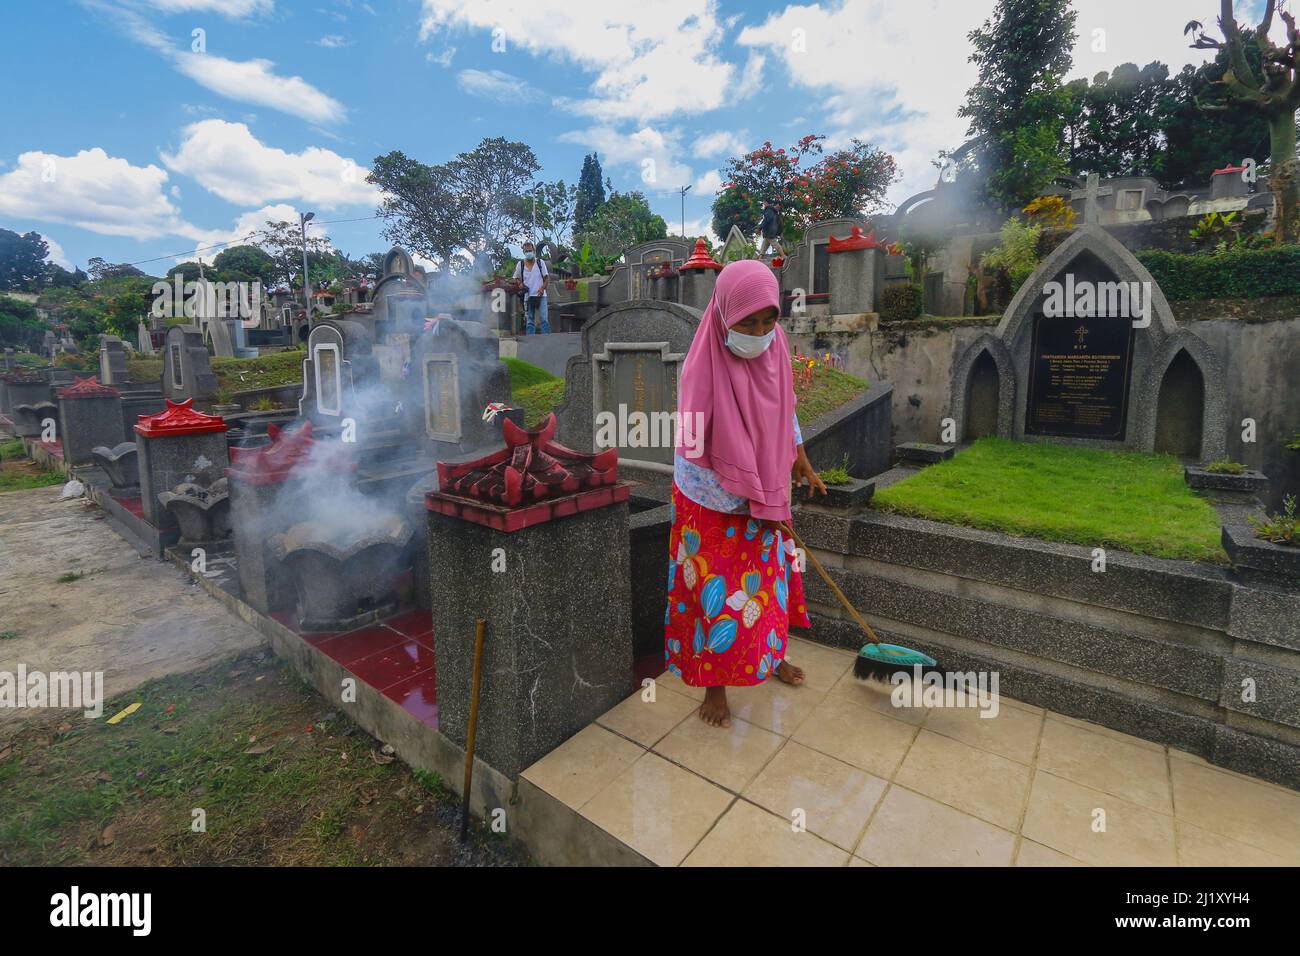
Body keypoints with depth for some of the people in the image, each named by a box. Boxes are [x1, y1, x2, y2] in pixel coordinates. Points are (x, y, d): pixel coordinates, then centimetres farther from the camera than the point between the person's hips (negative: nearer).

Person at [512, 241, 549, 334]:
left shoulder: (540, 262, 3)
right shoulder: (520, 265, 6)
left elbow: (547, 278, 4)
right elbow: (516, 278, 16)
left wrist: (542, 288, -13)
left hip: (540, 296, -1)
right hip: (528, 297, 2)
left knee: (544, 319, -9)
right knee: (529, 321, 4)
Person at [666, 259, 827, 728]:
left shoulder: (775, 347, -8)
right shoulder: (702, 369, -27)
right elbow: (696, 455, -24)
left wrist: (801, 460, 17)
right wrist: (754, 504, -17)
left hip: (766, 496, 6)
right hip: (714, 505, -6)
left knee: (769, 577, 22)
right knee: (716, 591, 7)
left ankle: (771, 654, 48)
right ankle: (714, 684, 29)